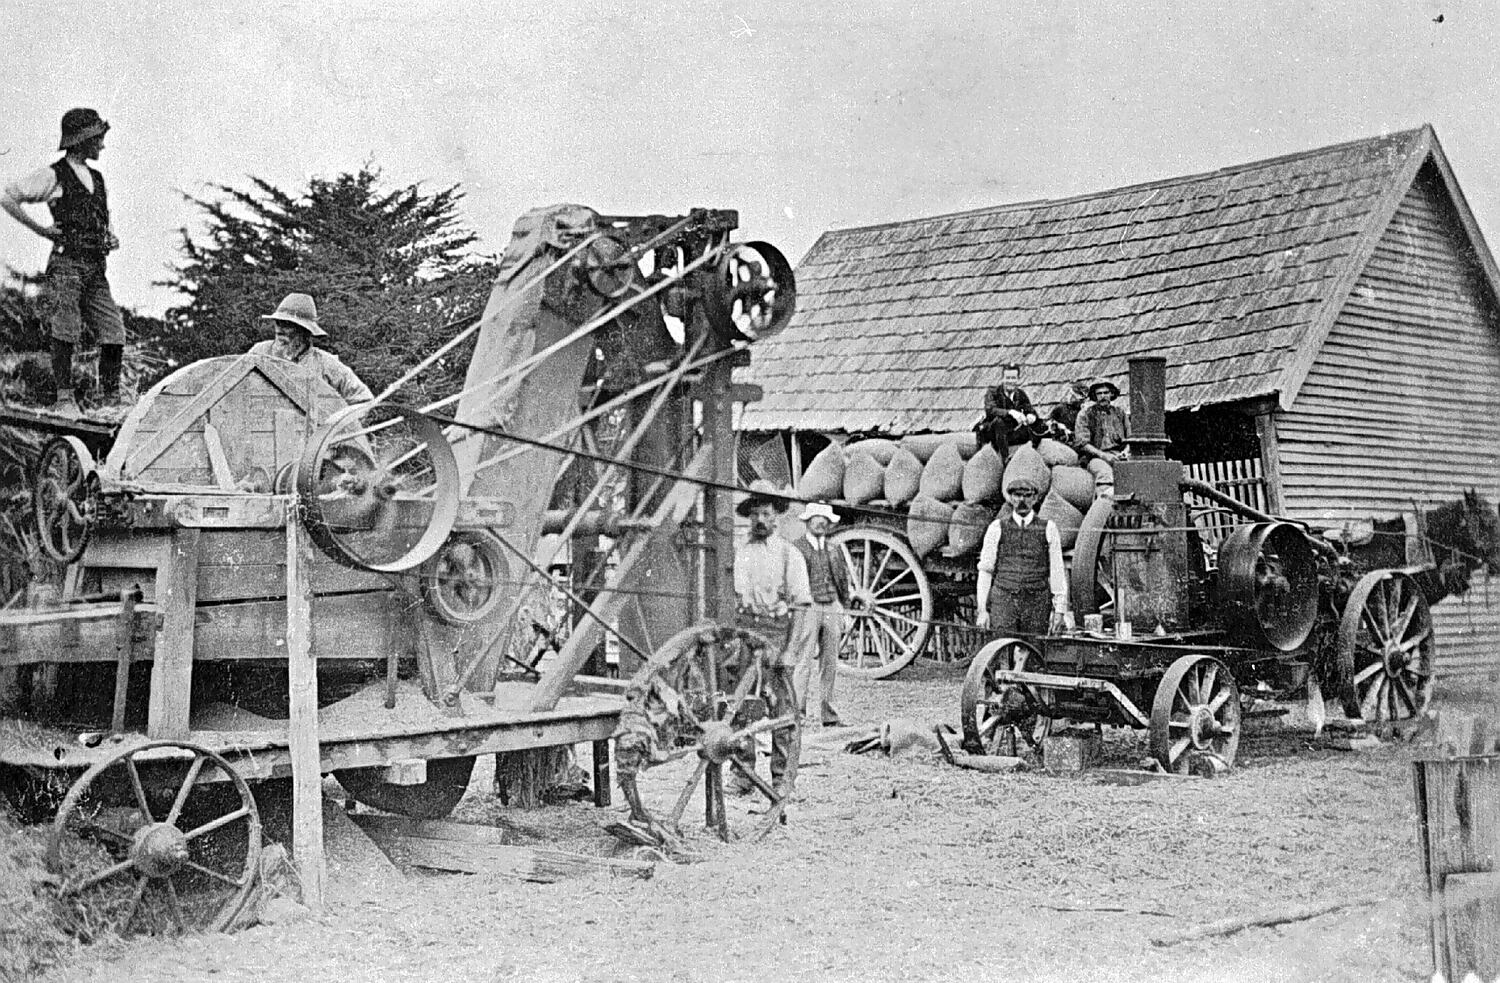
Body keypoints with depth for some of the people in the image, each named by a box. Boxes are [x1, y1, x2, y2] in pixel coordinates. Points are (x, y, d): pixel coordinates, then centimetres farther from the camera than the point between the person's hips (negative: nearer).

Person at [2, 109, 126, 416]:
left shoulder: (96, 178, 21)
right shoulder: (53, 175, -1)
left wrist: (112, 238, 14)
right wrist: (41, 230, -7)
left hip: (96, 268, 6)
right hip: (66, 263, -6)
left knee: (115, 336, -2)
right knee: (65, 334, -10)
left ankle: (111, 397, 7)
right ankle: (64, 397, -5)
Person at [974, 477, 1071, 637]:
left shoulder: (1047, 528, 7)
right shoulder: (997, 528, 6)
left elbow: (1057, 571, 6)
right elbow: (985, 571, 6)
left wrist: (1060, 609, 1)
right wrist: (982, 610, 0)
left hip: (1037, 603, 0)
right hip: (1003, 600, 0)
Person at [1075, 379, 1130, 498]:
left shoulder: (1119, 412, 20)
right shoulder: (1086, 414, 9)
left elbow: (1130, 439, 22)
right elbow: (1082, 443, 1)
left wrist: (1126, 451, -1)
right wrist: (1103, 455, -11)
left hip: (1119, 457, 3)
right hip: (1096, 457, -3)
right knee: (1104, 472, -38)